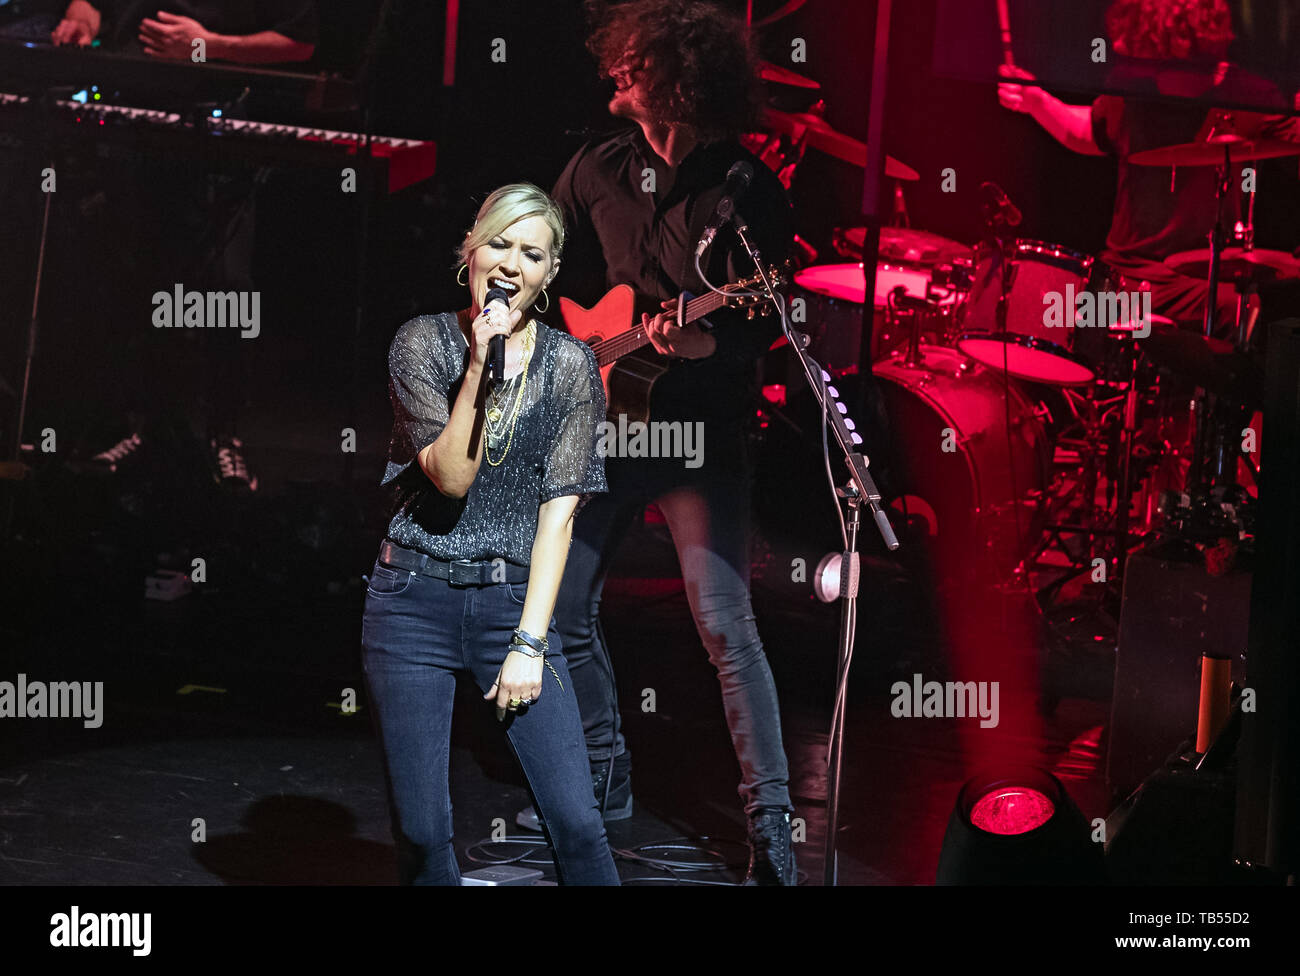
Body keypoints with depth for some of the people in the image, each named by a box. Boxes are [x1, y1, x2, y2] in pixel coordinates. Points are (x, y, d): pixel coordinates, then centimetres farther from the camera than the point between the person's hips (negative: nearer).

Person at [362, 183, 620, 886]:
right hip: (415, 599, -1)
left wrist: (529, 644, -7)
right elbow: (451, 478, -10)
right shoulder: (421, 343, -1)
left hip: (516, 600, 1)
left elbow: (559, 508, -1)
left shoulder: (571, 365, 3)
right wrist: (481, 365, -20)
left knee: (577, 821, -8)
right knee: (421, 831, -1)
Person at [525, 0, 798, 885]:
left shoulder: (750, 191, -11)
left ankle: (772, 825, -12)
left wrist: (706, 344, -34)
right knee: (562, 612, 11)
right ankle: (605, 778, 30)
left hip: (703, 436, -6)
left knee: (724, 626, -15)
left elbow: (765, 320, -15)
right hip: (603, 422, 6)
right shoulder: (598, 172, 5)